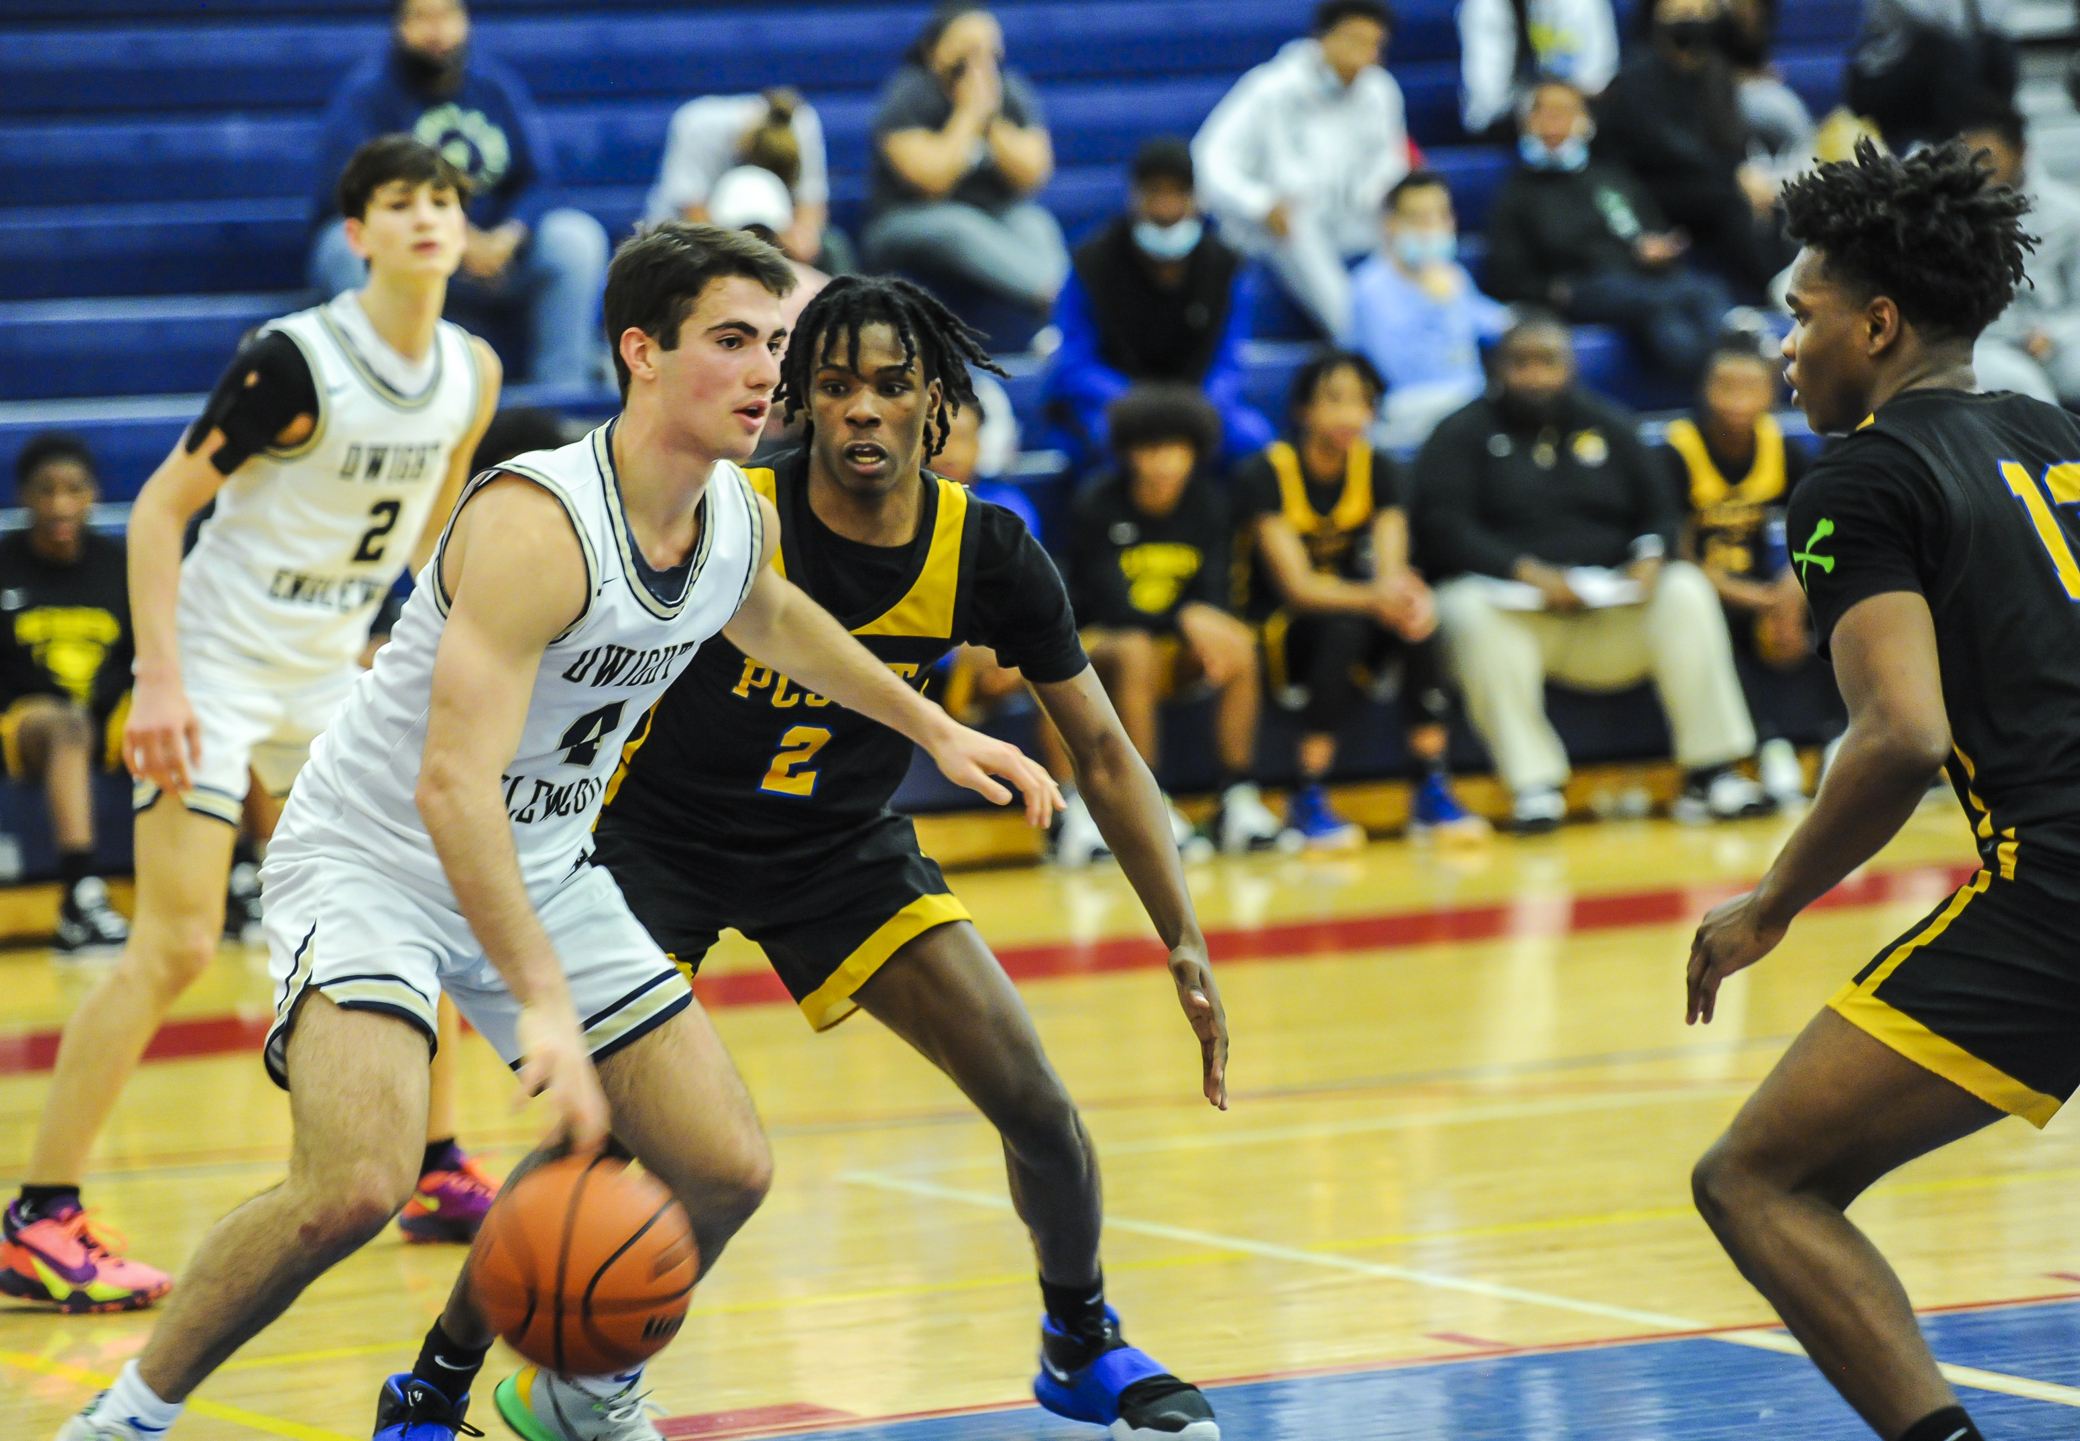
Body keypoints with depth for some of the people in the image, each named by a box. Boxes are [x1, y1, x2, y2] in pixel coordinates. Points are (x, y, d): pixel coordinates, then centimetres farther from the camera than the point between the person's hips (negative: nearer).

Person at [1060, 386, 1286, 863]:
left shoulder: (1207, 502, 0)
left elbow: (1214, 593, -7)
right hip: (1098, 644, -4)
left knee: (1240, 644, -25)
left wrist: (1214, 629, -31)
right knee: (1136, 651, -38)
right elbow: (1112, 605, -21)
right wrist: (1185, 620, -37)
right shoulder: (1099, 506, -14)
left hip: (1173, 646, 4)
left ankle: (1237, 799, -22)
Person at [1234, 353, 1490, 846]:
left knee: (1416, 624, -28)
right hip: (1277, 627, -4)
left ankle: (1432, 790, -27)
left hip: (1354, 607, 4)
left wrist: (1405, 595, -41)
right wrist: (1373, 599, -44)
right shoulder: (1265, 474, -15)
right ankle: (1308, 802, -32)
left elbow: (1392, 570, -14)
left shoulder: (1377, 469, -1)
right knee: (1342, 629, -36)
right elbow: (1296, 585, -25)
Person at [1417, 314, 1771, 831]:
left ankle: (1708, 774, -24)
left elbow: (1661, 512, 14)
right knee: (1470, 610, -37)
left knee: (1686, 592, -24)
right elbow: (1444, 531, -8)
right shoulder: (1463, 435, 7)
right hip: (1510, 602, -3)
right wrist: (1527, 572, -23)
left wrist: (1650, 558, -12)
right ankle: (1533, 785, -36)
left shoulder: (1610, 426, 19)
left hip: (1611, 606, 3)